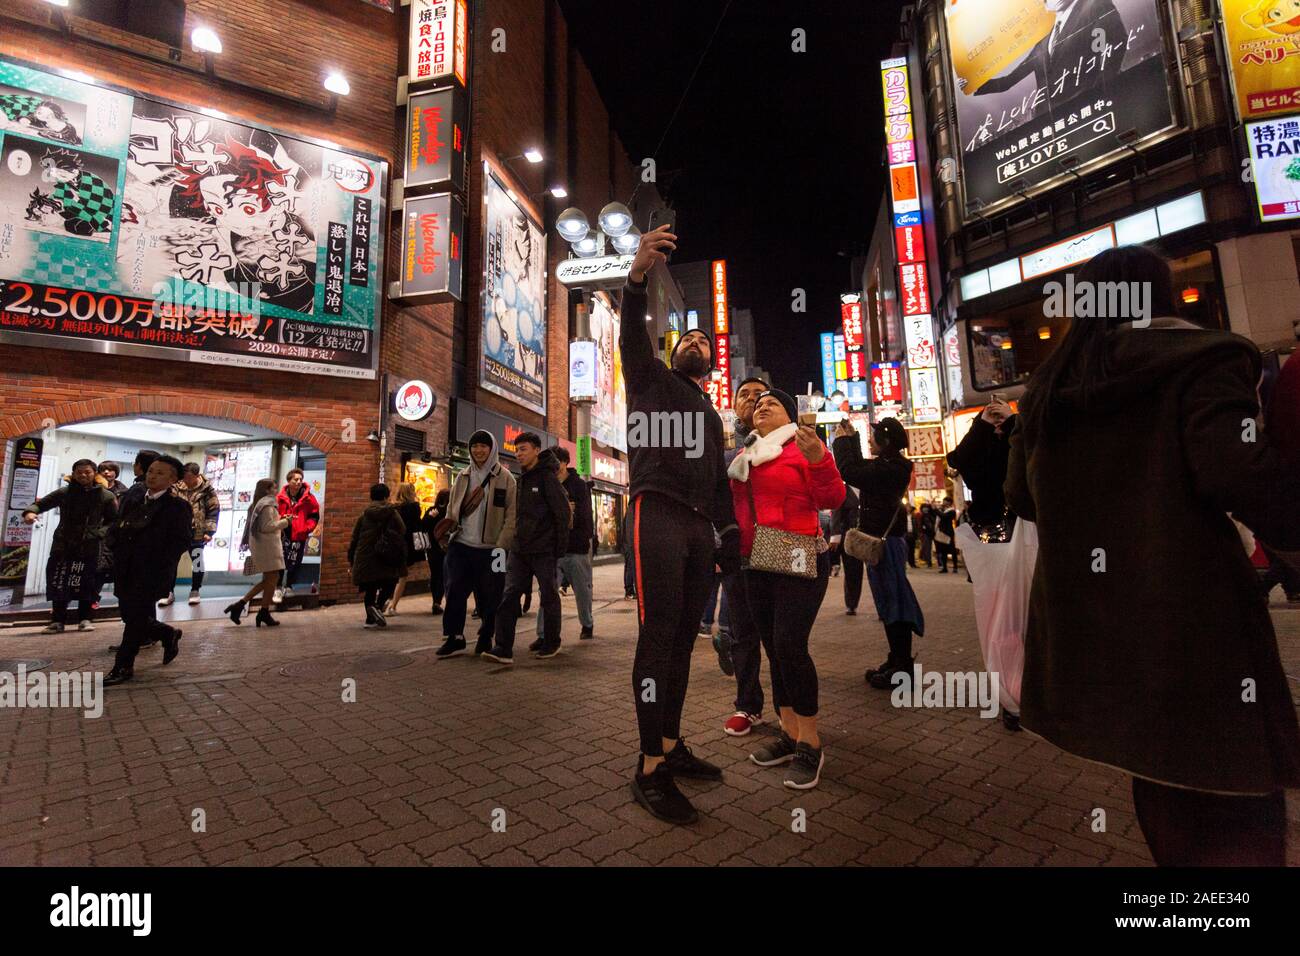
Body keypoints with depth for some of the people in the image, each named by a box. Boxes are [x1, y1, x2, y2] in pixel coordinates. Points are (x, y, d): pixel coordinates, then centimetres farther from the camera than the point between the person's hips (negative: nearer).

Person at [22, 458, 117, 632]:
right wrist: (30, 511, -15)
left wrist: (100, 533, -11)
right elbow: (41, 503, 7)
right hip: (63, 545, 2)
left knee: (88, 584, 3)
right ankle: (57, 620, 17)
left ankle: (84, 618, 17)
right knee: (58, 583, 4)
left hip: (91, 547, -2)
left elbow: (114, 520, 3)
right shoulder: (64, 492, 3)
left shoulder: (106, 496, 0)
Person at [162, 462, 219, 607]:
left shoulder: (207, 489, -9)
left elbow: (214, 511, -7)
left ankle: (194, 591, 25)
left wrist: (209, 531, -12)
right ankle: (169, 592, 21)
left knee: (197, 563, 10)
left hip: (197, 534, -3)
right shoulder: (176, 487, 0)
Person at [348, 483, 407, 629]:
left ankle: (370, 619, 10)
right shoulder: (393, 513, -2)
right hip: (386, 561, -2)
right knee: (389, 584, 14)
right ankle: (378, 605, -10)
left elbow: (354, 538, 5)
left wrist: (351, 558, 14)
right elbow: (402, 532, -3)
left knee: (369, 589, 12)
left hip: (365, 559, 2)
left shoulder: (364, 515, 3)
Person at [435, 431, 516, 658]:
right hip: (461, 546, 3)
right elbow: (451, 509, 17)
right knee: (455, 592, 0)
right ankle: (453, 638, 13)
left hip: (490, 549, -3)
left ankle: (485, 639, 23)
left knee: (489, 597, 6)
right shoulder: (462, 477, 12)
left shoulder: (504, 478, -2)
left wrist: (501, 546, -13)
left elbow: (512, 515, -5)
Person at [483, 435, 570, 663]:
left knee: (549, 596, 7)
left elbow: (563, 513, -12)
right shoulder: (521, 480, 14)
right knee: (509, 596, -2)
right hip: (519, 550, 7)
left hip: (544, 550, -6)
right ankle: (503, 648, -1)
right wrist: (514, 541, 12)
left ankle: (551, 643, 22)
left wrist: (560, 547, -13)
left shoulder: (547, 477, -8)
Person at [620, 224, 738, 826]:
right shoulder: (650, 379, 14)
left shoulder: (711, 414, 29)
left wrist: (730, 536, 14)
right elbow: (631, 335, -6)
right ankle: (650, 769, -5)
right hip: (658, 515, -6)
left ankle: (670, 745, 18)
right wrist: (637, 277, -23)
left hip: (700, 527, 6)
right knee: (658, 635, -11)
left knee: (683, 637, 7)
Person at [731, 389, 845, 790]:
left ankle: (810, 743, 1)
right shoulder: (746, 457, 15)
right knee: (774, 648, 10)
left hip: (800, 561, -6)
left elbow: (832, 500, -13)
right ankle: (789, 733, 22)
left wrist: (818, 458, -25)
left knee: (790, 645, -15)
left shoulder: (802, 447, -2)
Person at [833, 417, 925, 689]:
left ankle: (902, 669, 4)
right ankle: (897, 661, 27)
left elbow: (850, 472, -22)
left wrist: (842, 441, -8)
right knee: (890, 599, 16)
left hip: (884, 540, -10)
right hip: (883, 537, 10)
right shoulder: (890, 465, 12)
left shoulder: (888, 467, -19)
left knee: (891, 599, -4)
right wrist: (851, 439, 19)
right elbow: (860, 469, 25)